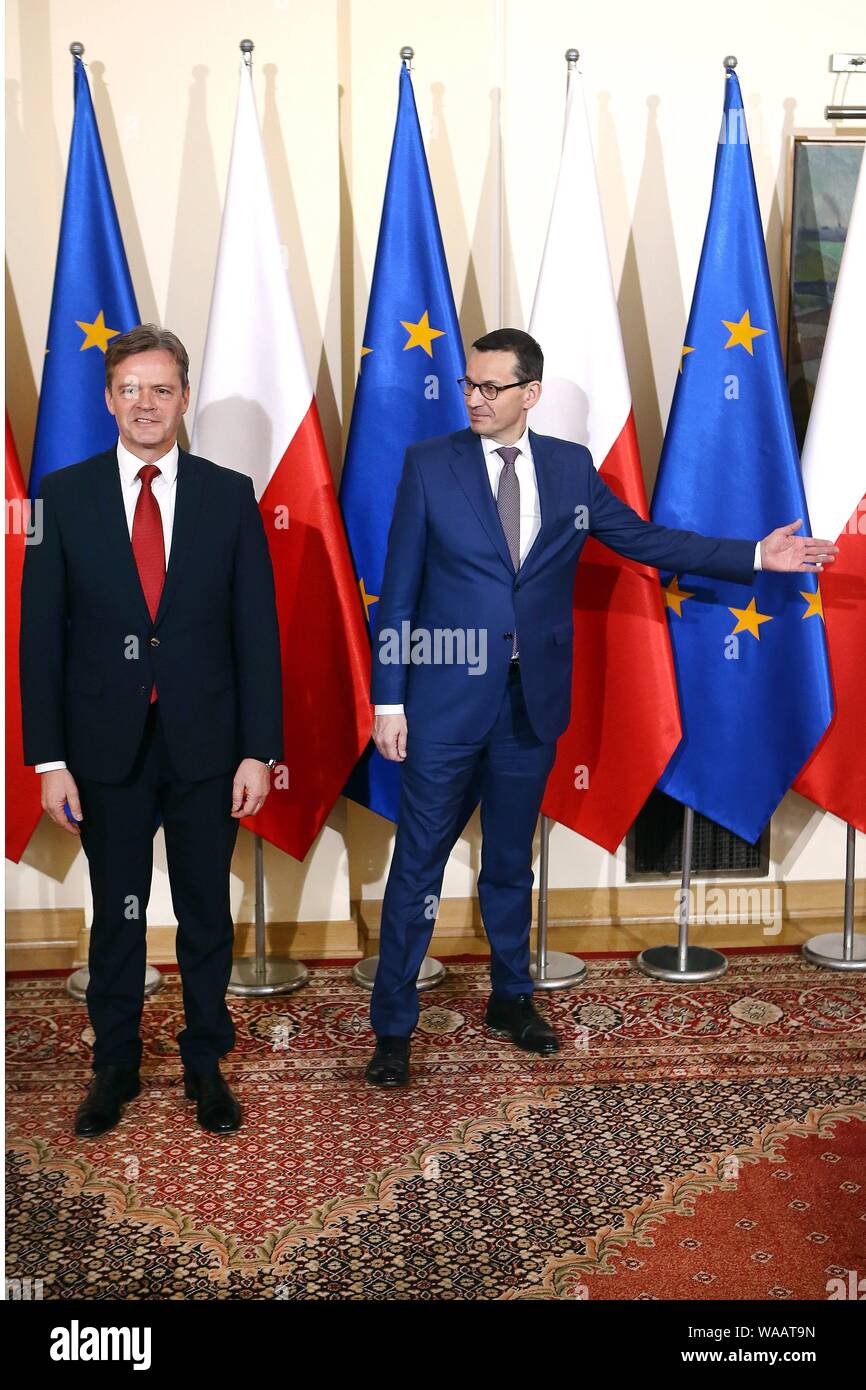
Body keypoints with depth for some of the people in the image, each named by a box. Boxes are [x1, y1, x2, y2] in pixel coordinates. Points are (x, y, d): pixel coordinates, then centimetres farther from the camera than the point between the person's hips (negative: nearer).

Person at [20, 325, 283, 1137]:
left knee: (206, 914, 12)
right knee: (116, 914, 12)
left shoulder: (229, 495, 0)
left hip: (205, 743, 0)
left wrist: (259, 751, -6)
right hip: (108, 744, 0)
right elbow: (41, 635, -2)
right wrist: (49, 759, -7)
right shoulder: (64, 495, -1)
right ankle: (114, 1069, 29)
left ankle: (205, 1063, 29)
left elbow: (257, 631, -1)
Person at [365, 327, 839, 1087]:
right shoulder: (429, 463, -4)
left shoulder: (570, 466, 4)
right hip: (446, 698, -3)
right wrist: (389, 699, -7)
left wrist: (754, 555, 5)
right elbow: (398, 590, -4)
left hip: (533, 700, 3)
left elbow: (646, 539, 10)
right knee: (419, 863, 3)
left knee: (511, 859, 17)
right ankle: (393, 1027, 15)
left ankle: (512, 998, 36)